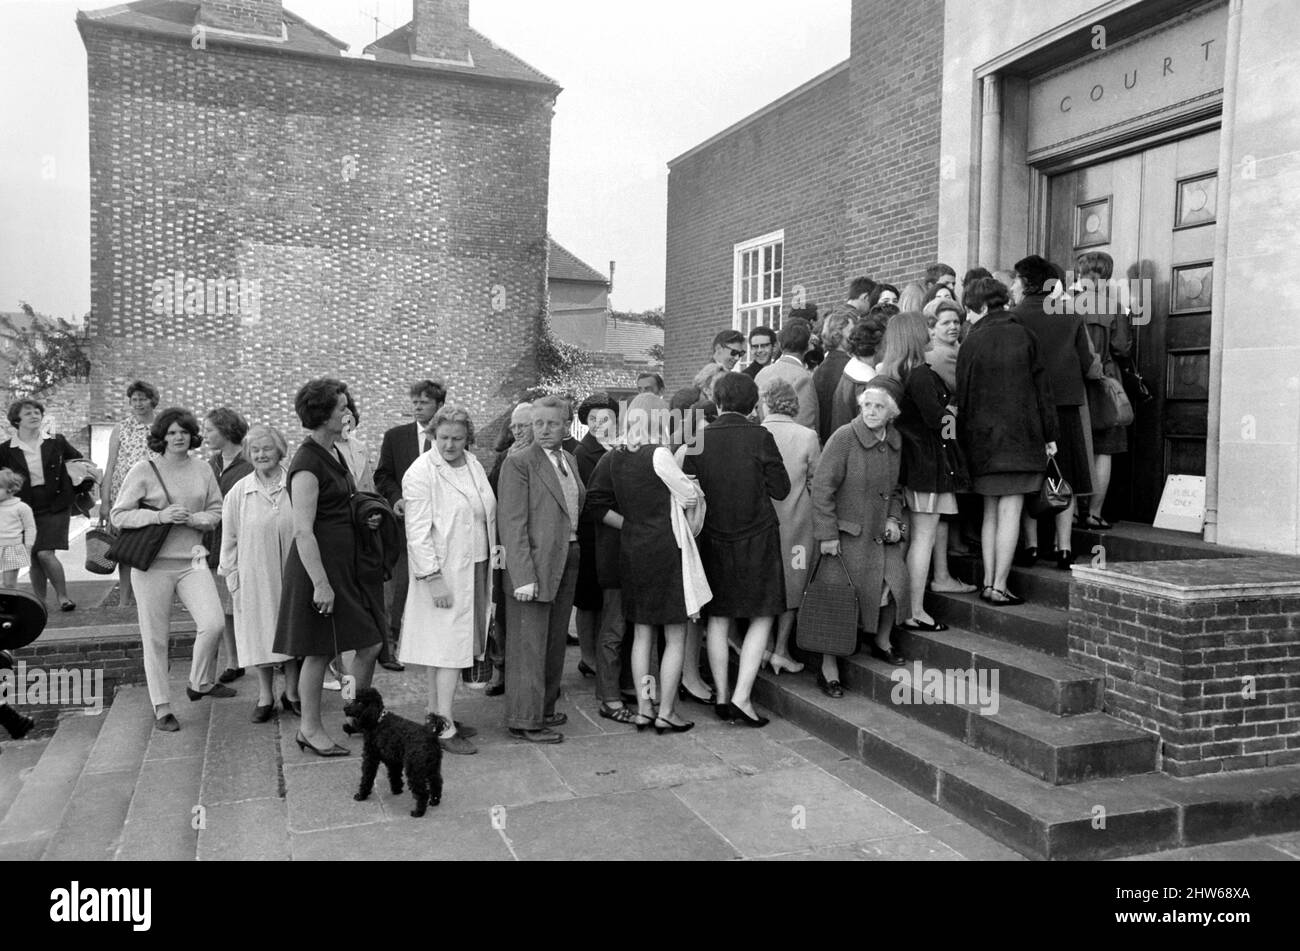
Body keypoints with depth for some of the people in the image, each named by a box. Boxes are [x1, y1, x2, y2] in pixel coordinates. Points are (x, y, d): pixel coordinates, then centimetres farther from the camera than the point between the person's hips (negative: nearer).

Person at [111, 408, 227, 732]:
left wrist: (192, 519, -10)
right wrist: (160, 516, -17)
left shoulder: (202, 469, 6)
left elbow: (216, 513, 10)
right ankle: (161, 708, 18)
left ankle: (200, 683, 15)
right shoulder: (144, 470, -4)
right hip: (153, 563, -2)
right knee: (156, 638, 4)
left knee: (214, 623, -12)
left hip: (192, 560, 3)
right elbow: (118, 514, -5)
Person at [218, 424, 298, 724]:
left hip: (292, 572, 0)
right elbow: (230, 539, 6)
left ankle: (292, 693, 24)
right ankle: (265, 696, 22)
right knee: (260, 632, 8)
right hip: (254, 575, 1)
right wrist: (232, 578, 4)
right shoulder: (238, 492, 0)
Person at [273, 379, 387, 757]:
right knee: (318, 652, 3)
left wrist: (364, 516, 11)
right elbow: (303, 531, -21)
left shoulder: (334, 453, 11)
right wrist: (321, 583, -22)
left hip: (347, 562, 9)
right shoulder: (307, 464, -18)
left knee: (371, 644, 10)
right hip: (318, 565, -9)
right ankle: (310, 729, 20)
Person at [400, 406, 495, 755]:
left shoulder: (472, 464, 10)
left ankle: (436, 713, 21)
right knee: (448, 646, -6)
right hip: (443, 573, -7)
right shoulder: (421, 473, -12)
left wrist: (492, 559, 13)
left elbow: (486, 515, 17)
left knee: (442, 645, 13)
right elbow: (418, 533, -15)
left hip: (475, 567, 7)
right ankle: (444, 726, 0)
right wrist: (433, 578, -20)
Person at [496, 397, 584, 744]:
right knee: (528, 646, 0)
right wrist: (523, 577, -21)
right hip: (533, 564, -8)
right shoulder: (519, 464, -12)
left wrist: (575, 552, 8)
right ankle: (524, 719, 10)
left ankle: (544, 709, 30)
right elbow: (512, 524, -16)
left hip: (567, 562, 8)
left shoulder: (568, 460, 12)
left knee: (554, 643, 17)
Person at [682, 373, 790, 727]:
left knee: (718, 618, 13)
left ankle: (721, 696, 18)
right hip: (757, 538, -3)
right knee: (762, 618, 7)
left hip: (714, 539, 3)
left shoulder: (698, 441, -4)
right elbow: (781, 488, -6)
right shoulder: (760, 437, -11)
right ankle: (741, 697, -1)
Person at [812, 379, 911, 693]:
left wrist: (894, 517, 3)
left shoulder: (895, 441, 6)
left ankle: (882, 642, 25)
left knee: (894, 583, -5)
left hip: (881, 534, 6)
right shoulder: (844, 438, -14)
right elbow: (822, 487, -15)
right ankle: (828, 670, 10)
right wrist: (827, 534, -16)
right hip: (847, 533, -5)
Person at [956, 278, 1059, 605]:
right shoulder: (1023, 336, -2)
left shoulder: (970, 343, 2)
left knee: (991, 511, 12)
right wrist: (1050, 435, 5)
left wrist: (964, 441, 12)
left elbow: (963, 395, 5)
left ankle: (988, 581, 13)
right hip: (1020, 436, -2)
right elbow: (1042, 388, -1)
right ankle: (999, 586, -2)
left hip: (982, 438, 3)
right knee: (1009, 511, -2)